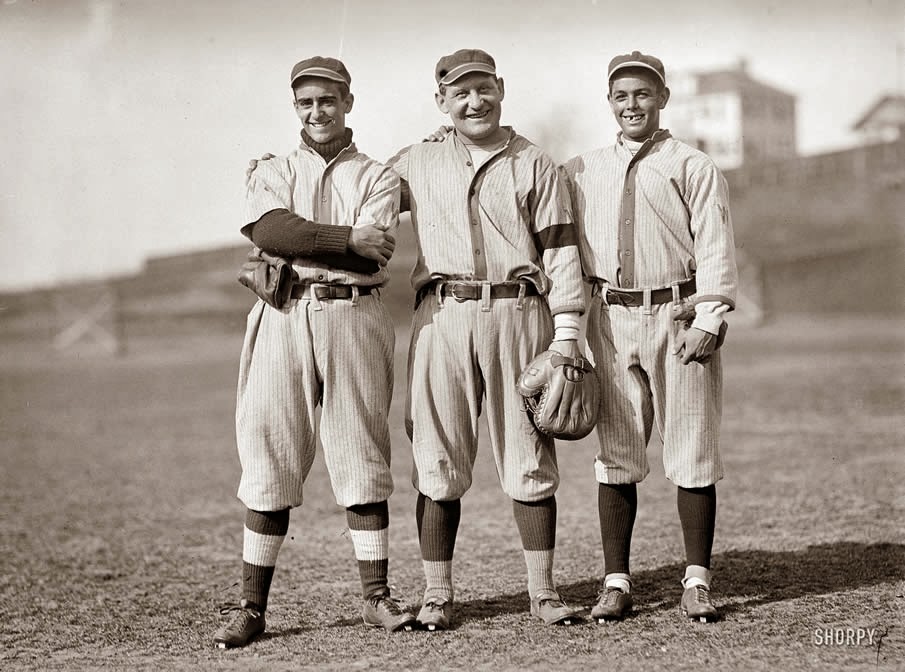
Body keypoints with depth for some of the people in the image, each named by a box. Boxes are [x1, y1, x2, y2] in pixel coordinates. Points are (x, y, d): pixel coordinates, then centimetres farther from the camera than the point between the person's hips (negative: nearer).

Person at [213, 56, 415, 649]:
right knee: (268, 456, -1)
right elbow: (270, 231, -8)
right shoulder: (272, 174, 15)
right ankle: (252, 606, 3)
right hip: (284, 319, 1)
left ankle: (377, 596, 7)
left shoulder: (377, 177, 11)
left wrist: (294, 250, -9)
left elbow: (374, 255, -8)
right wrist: (349, 238, -12)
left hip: (355, 317, -1)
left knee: (362, 455, -1)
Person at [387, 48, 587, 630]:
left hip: (518, 314, -1)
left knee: (530, 459, 0)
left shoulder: (535, 166, 10)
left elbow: (560, 253, 6)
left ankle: (543, 589, 8)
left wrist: (567, 337, -2)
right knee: (437, 463, 1)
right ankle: (437, 595, 8)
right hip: (442, 317, 1)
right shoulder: (416, 164, 14)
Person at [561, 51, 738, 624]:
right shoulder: (580, 173, 12)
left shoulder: (694, 167, 2)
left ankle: (697, 581, 9)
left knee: (693, 454, 0)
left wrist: (707, 322, -12)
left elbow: (715, 249, -3)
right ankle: (617, 582, 10)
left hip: (679, 314, -3)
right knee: (615, 455, 4)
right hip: (611, 319, 3)